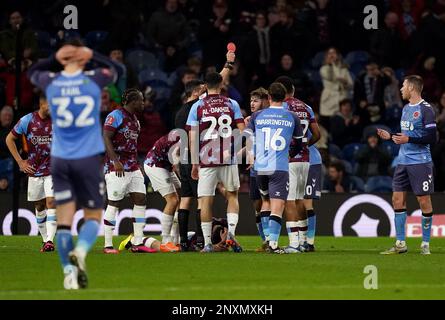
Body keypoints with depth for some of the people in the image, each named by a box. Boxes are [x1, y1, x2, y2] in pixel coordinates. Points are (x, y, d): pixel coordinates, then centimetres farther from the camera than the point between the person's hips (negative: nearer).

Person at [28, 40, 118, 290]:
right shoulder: (94, 80, -5)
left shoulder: (51, 82, -1)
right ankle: (80, 251, -21)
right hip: (89, 158, -1)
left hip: (60, 160, 1)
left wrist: (54, 59, 12)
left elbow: (33, 72, 23)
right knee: (93, 216, 7)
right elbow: (114, 69, 18)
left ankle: (69, 270, -6)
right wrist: (92, 56, 14)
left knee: (64, 220, 4)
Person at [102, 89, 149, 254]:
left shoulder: (134, 119, 18)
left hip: (133, 168, 9)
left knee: (140, 201, 3)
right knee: (114, 204, -6)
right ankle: (108, 245, -1)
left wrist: (137, 165, 21)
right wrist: (116, 161, -25)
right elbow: (106, 138, -18)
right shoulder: (116, 116, -10)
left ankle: (138, 243, 5)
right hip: (117, 168, -9)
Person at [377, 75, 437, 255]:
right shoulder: (406, 109, 15)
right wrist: (390, 136, 11)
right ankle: (400, 244, 10)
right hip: (403, 162, 8)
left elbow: (431, 138, -16)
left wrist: (408, 139, -20)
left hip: (420, 162, -8)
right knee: (398, 200, 5)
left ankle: (425, 244, 5)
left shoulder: (425, 109, -11)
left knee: (424, 201, -2)